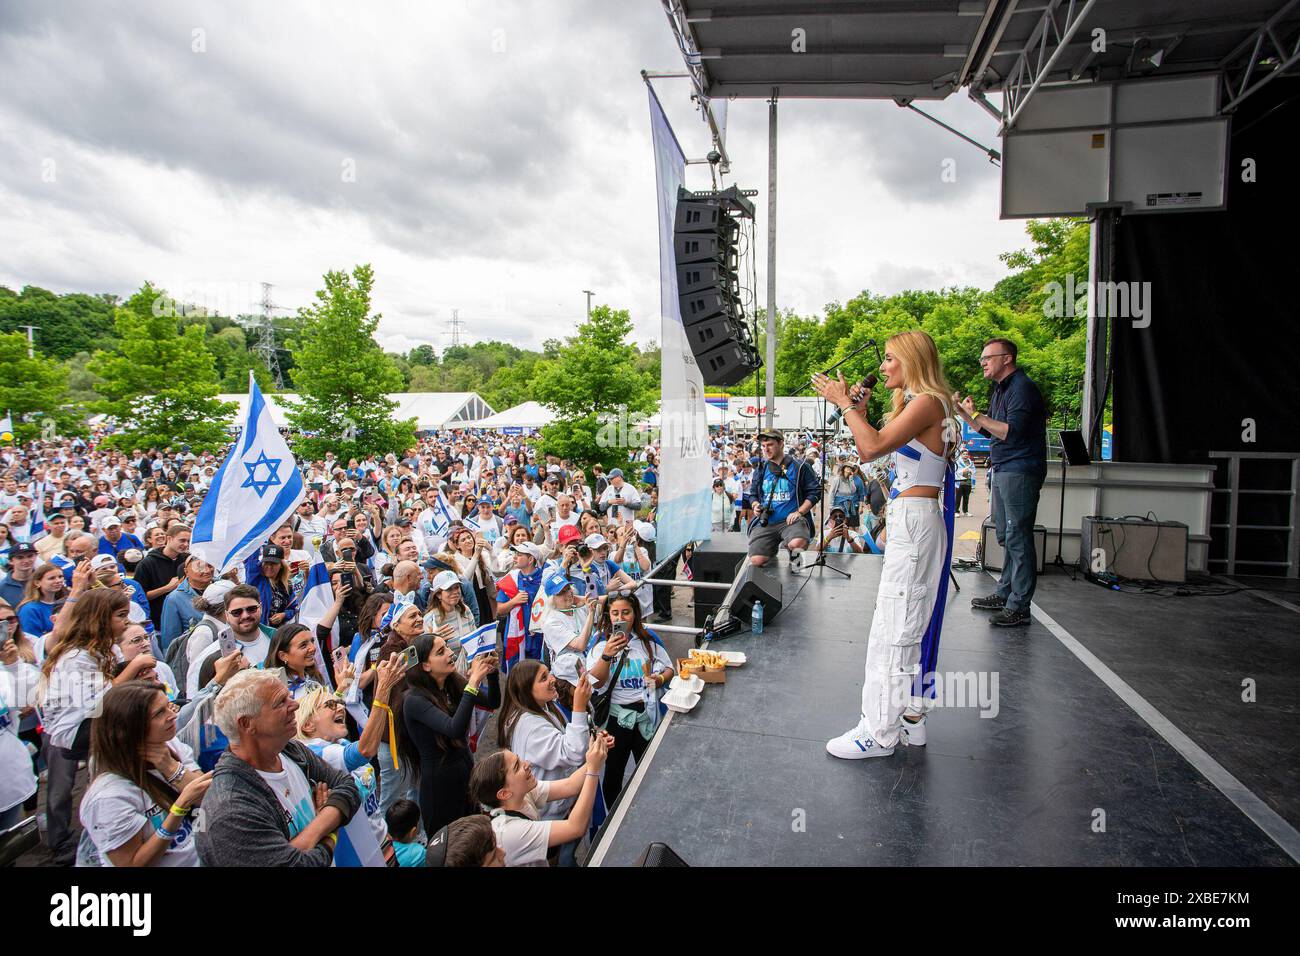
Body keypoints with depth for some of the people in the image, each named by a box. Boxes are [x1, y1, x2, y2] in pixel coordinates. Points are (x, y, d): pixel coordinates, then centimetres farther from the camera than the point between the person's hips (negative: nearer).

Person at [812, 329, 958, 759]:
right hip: (909, 520, 11)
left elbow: (872, 447, -24)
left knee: (893, 627, -6)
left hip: (915, 521, -11)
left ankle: (879, 731, 2)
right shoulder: (912, 403, 18)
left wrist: (844, 403, -14)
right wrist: (859, 410, 8)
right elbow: (874, 447, 18)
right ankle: (910, 715, 26)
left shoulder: (928, 403, -13)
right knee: (908, 625, 15)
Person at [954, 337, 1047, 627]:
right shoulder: (1000, 389, 18)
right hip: (1001, 471, 10)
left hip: (1019, 472, -10)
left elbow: (1012, 431, -23)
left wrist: (976, 414, -20)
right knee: (1005, 537, 15)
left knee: (1018, 538, -8)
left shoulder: (1022, 388, -13)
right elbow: (989, 431, 23)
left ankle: (1019, 606, -4)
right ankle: (1004, 594, 25)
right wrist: (964, 412, 11)